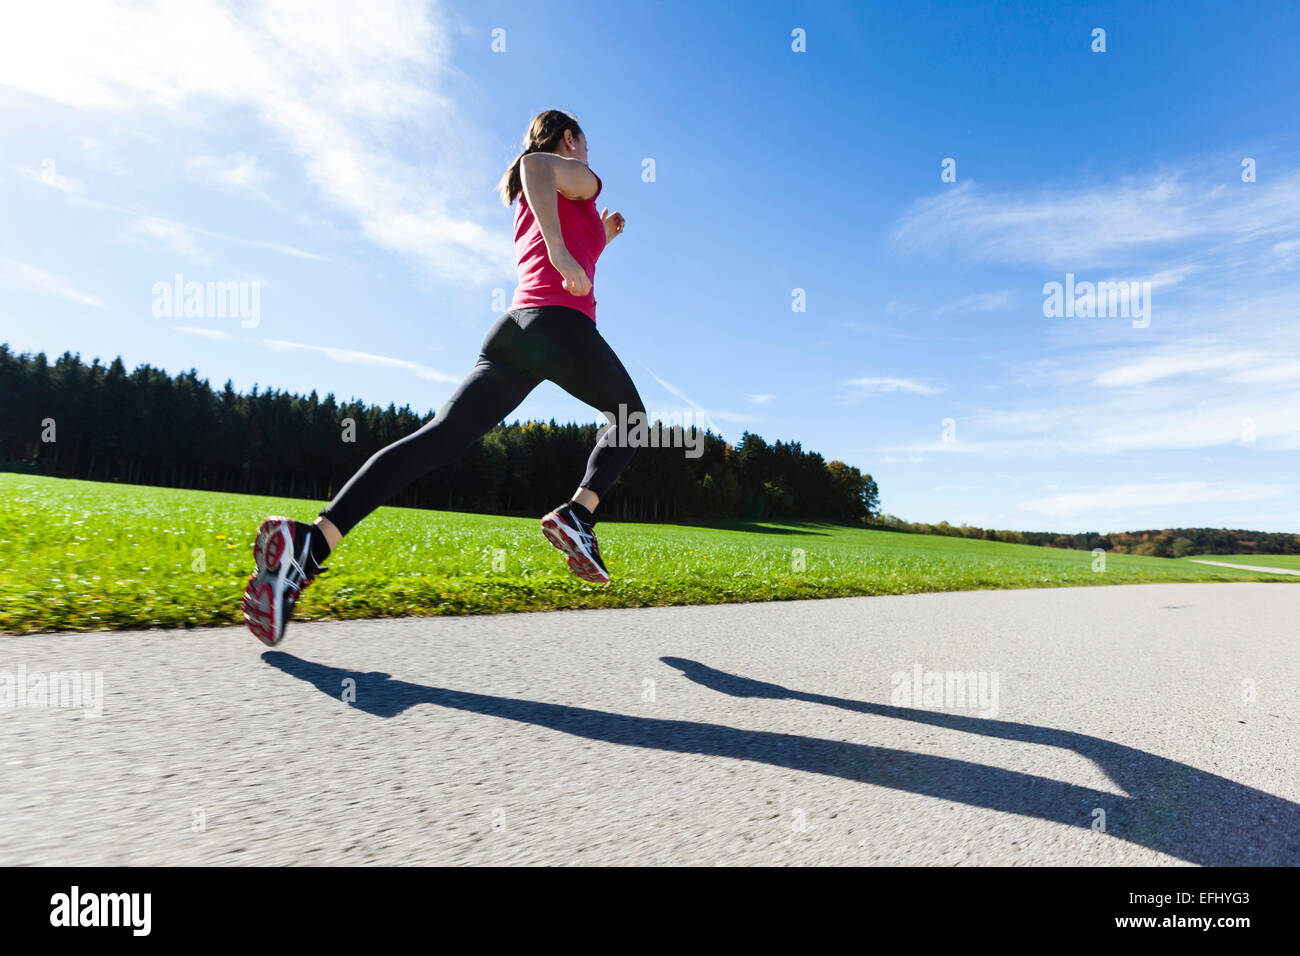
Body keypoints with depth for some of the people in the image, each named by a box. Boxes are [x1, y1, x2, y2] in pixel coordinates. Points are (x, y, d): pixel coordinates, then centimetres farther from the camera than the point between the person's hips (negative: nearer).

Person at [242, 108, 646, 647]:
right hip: (562, 326, -6)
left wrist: (600, 239, 44)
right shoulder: (581, 178, 12)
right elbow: (535, 163, -11)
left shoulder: (528, 203, 36)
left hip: (510, 329, 6)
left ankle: (312, 541, -28)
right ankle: (577, 514, -8)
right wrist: (563, 249, -17)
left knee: (438, 439, -10)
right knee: (630, 416, 17)